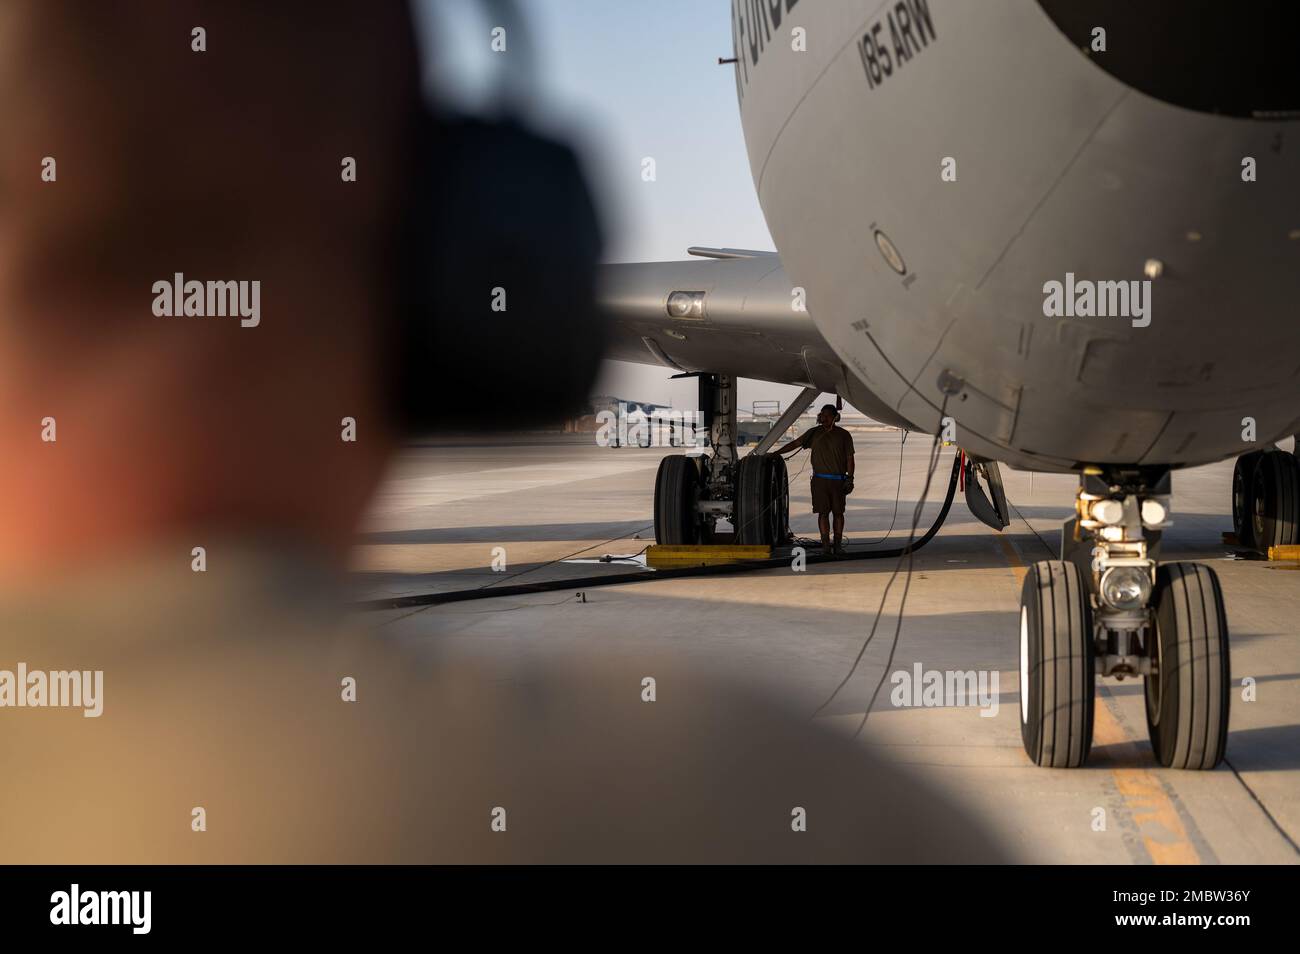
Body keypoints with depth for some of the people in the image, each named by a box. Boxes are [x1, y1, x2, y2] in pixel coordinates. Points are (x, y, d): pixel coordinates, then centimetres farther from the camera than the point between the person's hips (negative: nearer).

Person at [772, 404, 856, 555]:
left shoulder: (843, 435, 4)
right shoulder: (814, 433, 8)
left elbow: (849, 458, 5)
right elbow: (795, 443, 10)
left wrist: (850, 478, -2)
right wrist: (774, 453, 5)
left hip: (838, 480, -1)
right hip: (819, 479, 1)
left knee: (838, 512, 2)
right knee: (823, 512, -3)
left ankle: (838, 544, 8)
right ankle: (826, 545, -2)